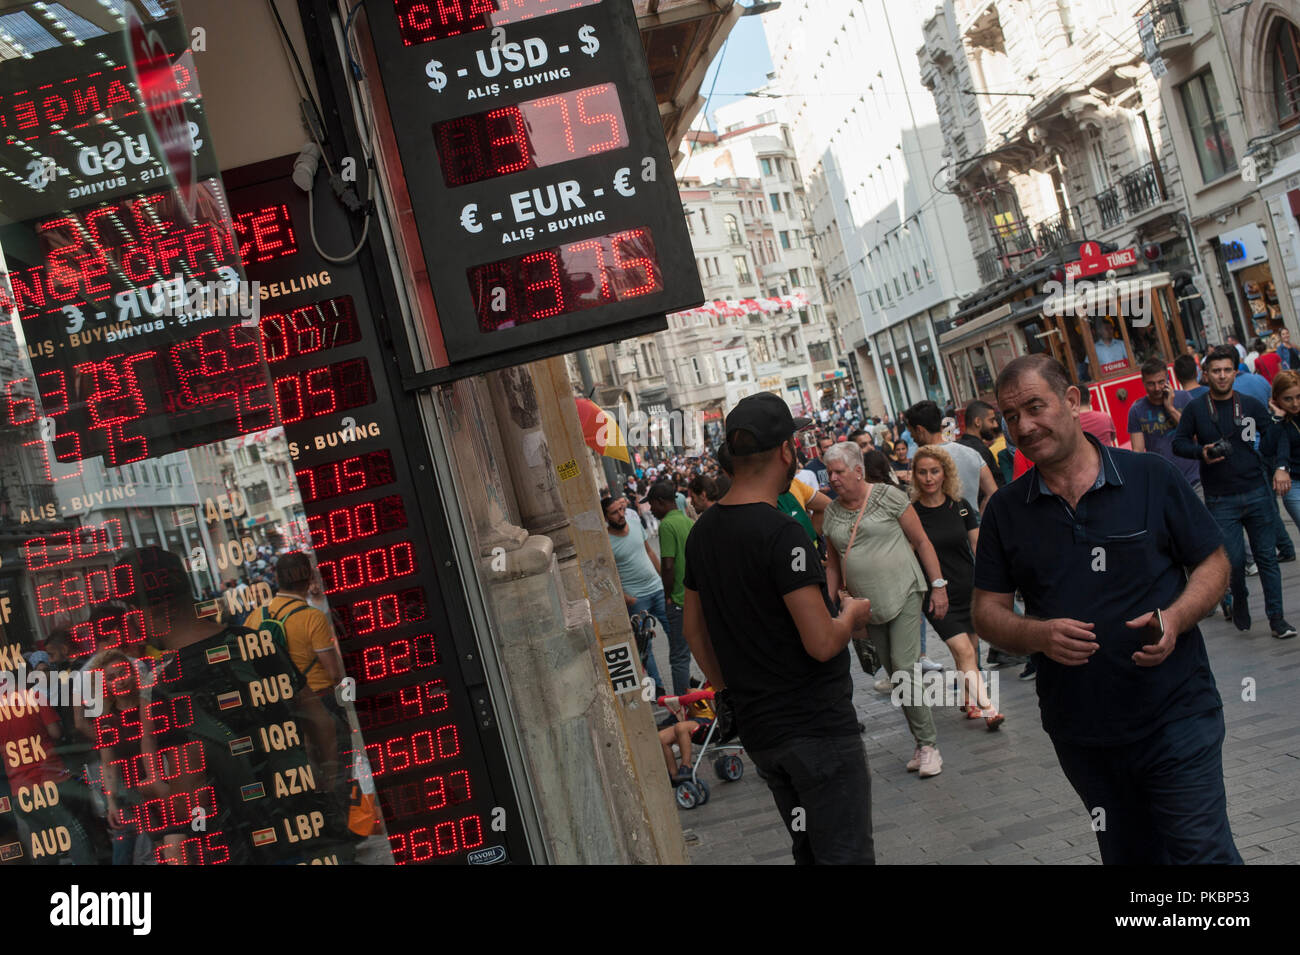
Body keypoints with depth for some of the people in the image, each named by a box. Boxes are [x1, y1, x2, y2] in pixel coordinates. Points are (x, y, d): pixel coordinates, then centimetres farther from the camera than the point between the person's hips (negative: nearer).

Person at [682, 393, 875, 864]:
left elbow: (694, 630, 15)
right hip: (817, 724, -8)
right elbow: (822, 643, -23)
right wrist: (853, 613, -3)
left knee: (807, 849, 21)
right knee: (846, 853, 1)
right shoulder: (781, 533, -20)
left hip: (758, 731, 8)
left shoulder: (703, 531, 5)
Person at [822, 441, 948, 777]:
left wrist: (938, 585, -7)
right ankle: (923, 743, 17)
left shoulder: (888, 496, -6)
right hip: (868, 606, 5)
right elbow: (833, 564, 16)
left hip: (903, 595, -5)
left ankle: (928, 746, -3)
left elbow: (921, 541, -3)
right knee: (895, 675, 7)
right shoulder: (832, 513, 8)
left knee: (906, 670, -13)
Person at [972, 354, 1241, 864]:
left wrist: (1175, 618, -18)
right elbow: (987, 610, 4)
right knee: (1128, 855, 18)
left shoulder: (1151, 476, -4)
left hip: (1175, 714, -3)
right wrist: (1037, 635, -17)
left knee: (1202, 851, -2)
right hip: (1080, 732, 3)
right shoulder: (1006, 509, 2)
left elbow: (1213, 563, 2)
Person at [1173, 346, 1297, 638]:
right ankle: (1239, 600, 25)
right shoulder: (1195, 409, 1)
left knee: (1266, 556, 3)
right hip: (1220, 499, -1)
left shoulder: (1250, 405, 5)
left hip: (1256, 493, 2)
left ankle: (1276, 617, 13)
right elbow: (1179, 443, 5)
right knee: (1234, 559, -5)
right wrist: (1201, 451, -14)